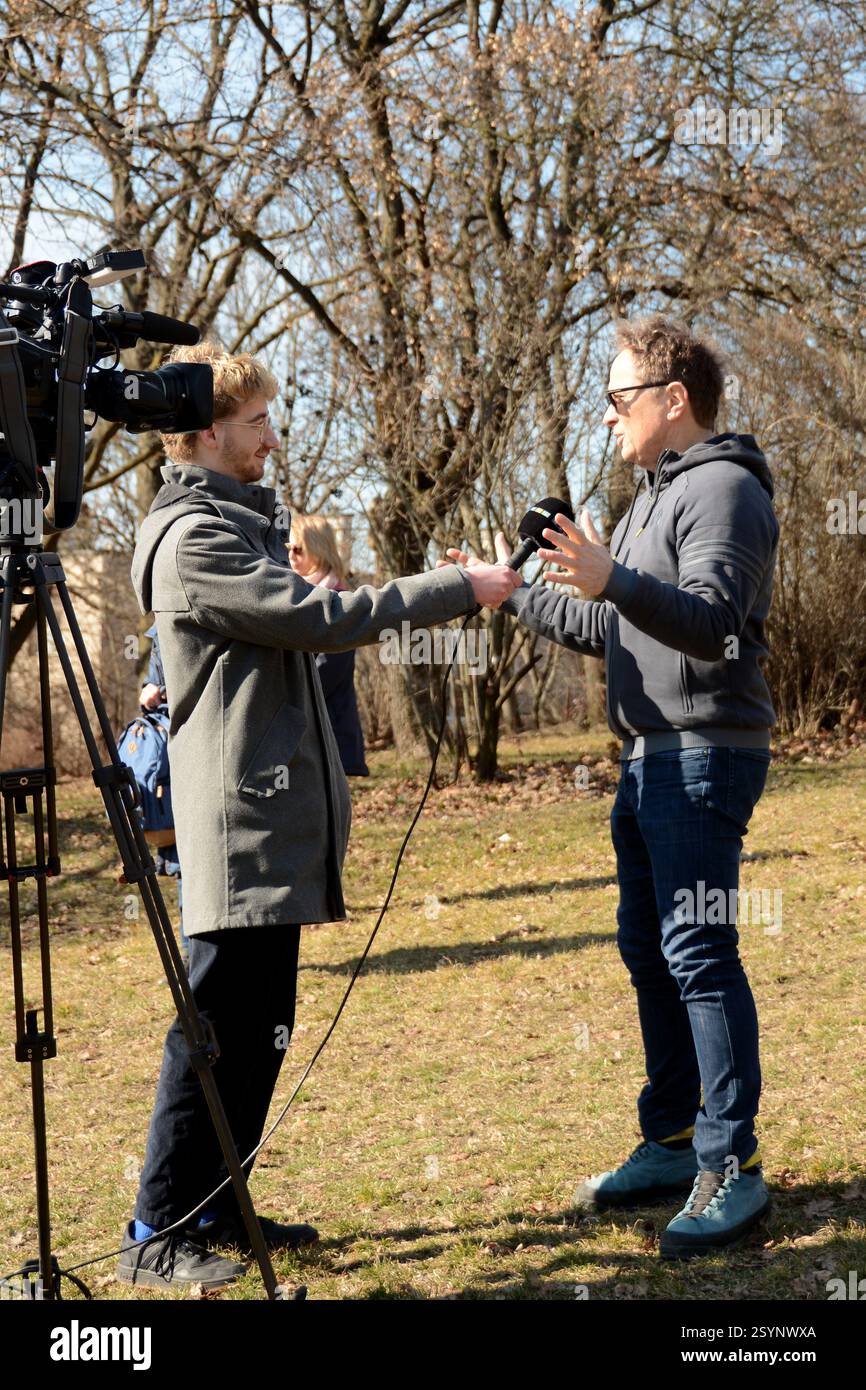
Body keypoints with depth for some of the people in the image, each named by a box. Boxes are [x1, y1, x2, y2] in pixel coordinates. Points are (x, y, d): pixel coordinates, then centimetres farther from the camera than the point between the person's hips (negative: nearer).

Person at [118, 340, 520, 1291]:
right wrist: (457, 588, -12)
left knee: (259, 1029, 13)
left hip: (276, 821, 10)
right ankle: (157, 1237, 0)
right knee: (218, 1026, -8)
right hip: (240, 825, -10)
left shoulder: (235, 524, 20)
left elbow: (307, 629, 19)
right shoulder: (195, 538, -14)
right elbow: (326, 620, -18)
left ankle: (218, 1211, 21)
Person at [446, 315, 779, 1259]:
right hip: (650, 757, 10)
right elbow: (616, 633, 27)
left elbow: (711, 622, -25)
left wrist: (611, 581, -38)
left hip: (705, 754, -10)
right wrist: (514, 596, 28)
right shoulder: (656, 497, 21)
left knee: (699, 952, -11)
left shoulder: (723, 489, -10)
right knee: (647, 949, 12)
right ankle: (672, 1144, 22)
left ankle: (731, 1167, -5)